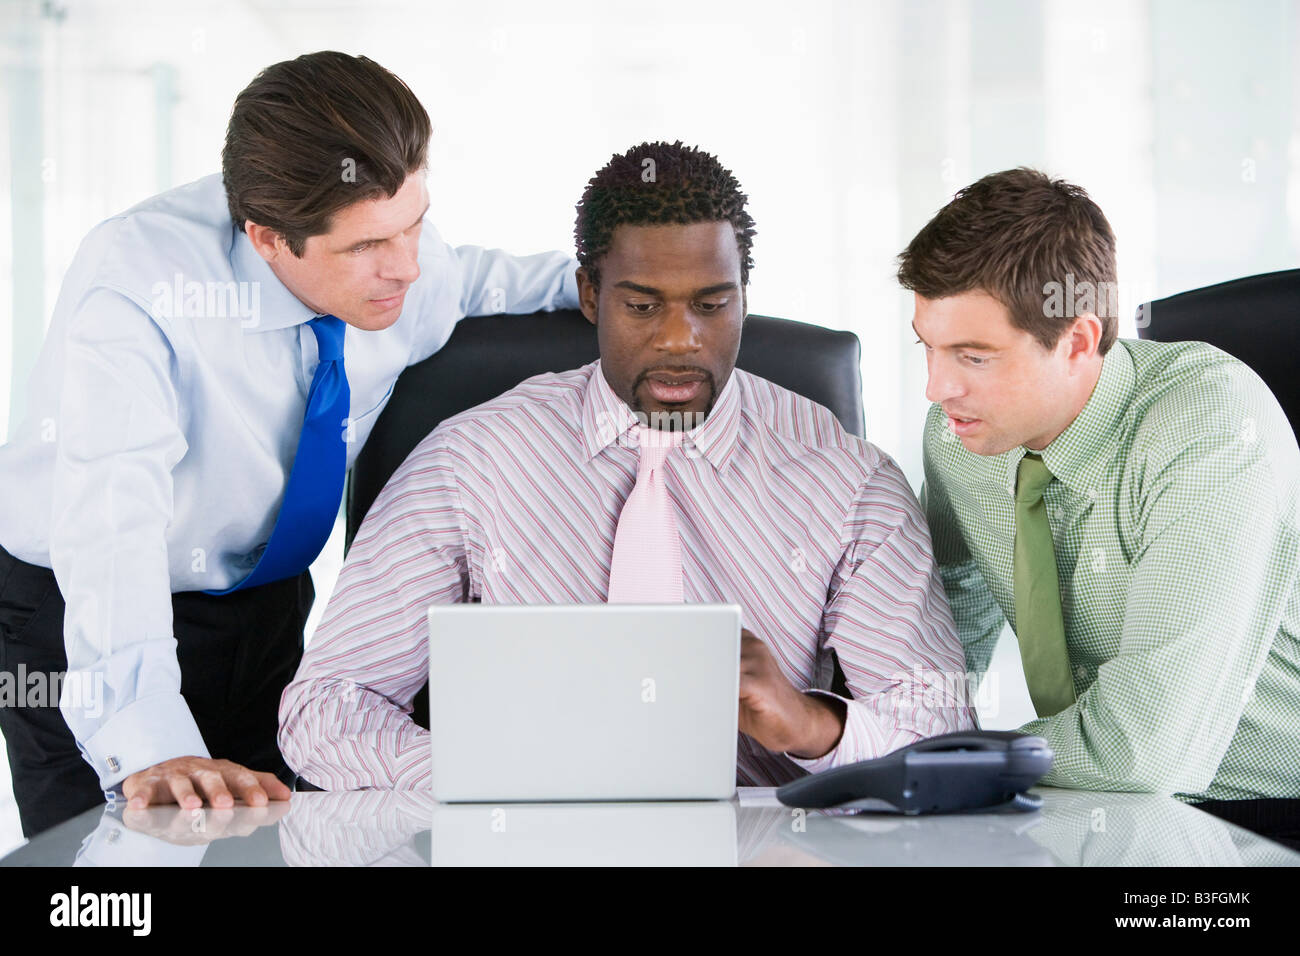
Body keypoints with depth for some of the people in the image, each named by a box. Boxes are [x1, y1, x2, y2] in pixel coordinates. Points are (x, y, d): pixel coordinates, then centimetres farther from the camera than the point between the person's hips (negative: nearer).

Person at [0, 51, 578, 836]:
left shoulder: (401, 249, -14)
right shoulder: (135, 284, -33)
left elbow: (461, 282, 13)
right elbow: (110, 514, -44)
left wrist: (587, 277, -5)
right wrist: (151, 750, -56)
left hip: (269, 601, 5)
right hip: (82, 616, -5)